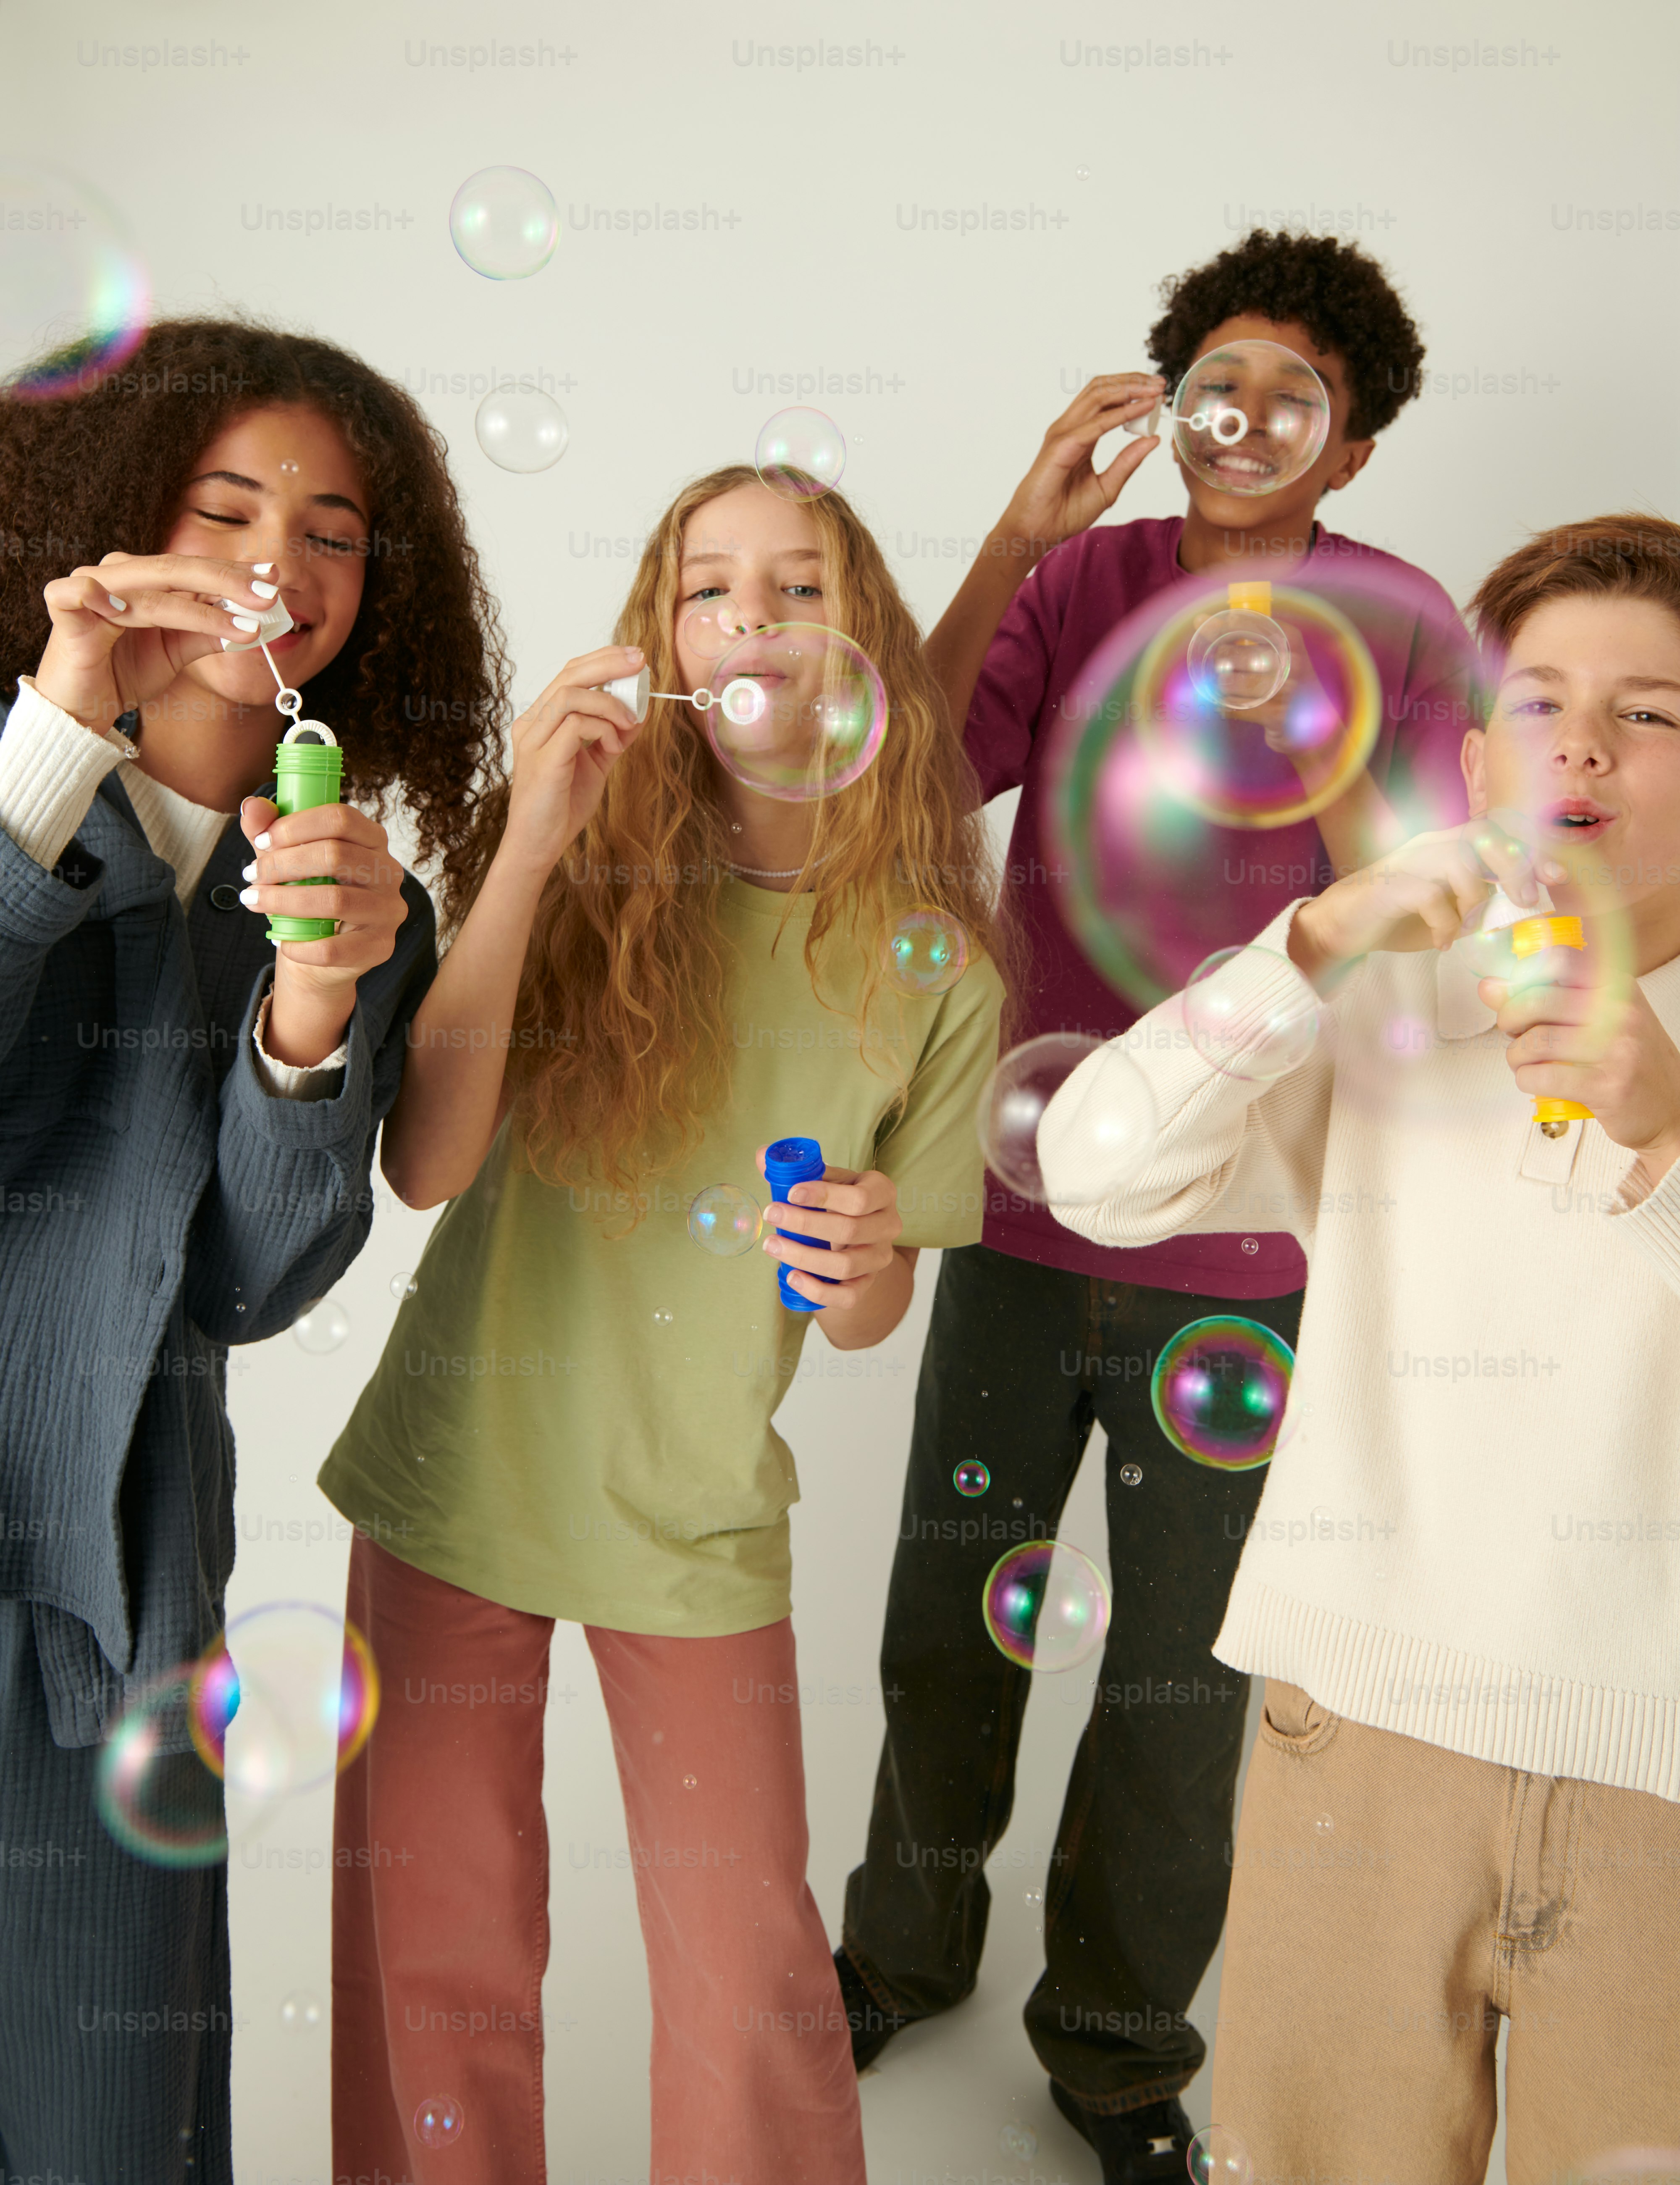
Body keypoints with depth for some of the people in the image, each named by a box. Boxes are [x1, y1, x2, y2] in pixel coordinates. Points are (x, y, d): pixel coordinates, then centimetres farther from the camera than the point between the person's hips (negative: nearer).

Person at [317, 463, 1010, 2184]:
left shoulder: (931, 976, -5)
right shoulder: (591, 869, -6)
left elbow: (868, 1316, 4)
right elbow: (424, 1164, -19)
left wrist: (862, 1267, -19)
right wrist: (530, 847, -25)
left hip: (694, 1525, 0)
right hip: (452, 1485, 1)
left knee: (749, 1977, 7)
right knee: (433, 1966, 11)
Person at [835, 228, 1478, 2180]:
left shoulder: (1401, 627, -3)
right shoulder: (1079, 579, 1)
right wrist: (1014, 538, -21)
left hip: (1239, 1253, -1)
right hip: (1020, 1207, 2)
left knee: (1181, 1682, 10)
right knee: (946, 1628, 16)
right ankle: (904, 1949, 43)